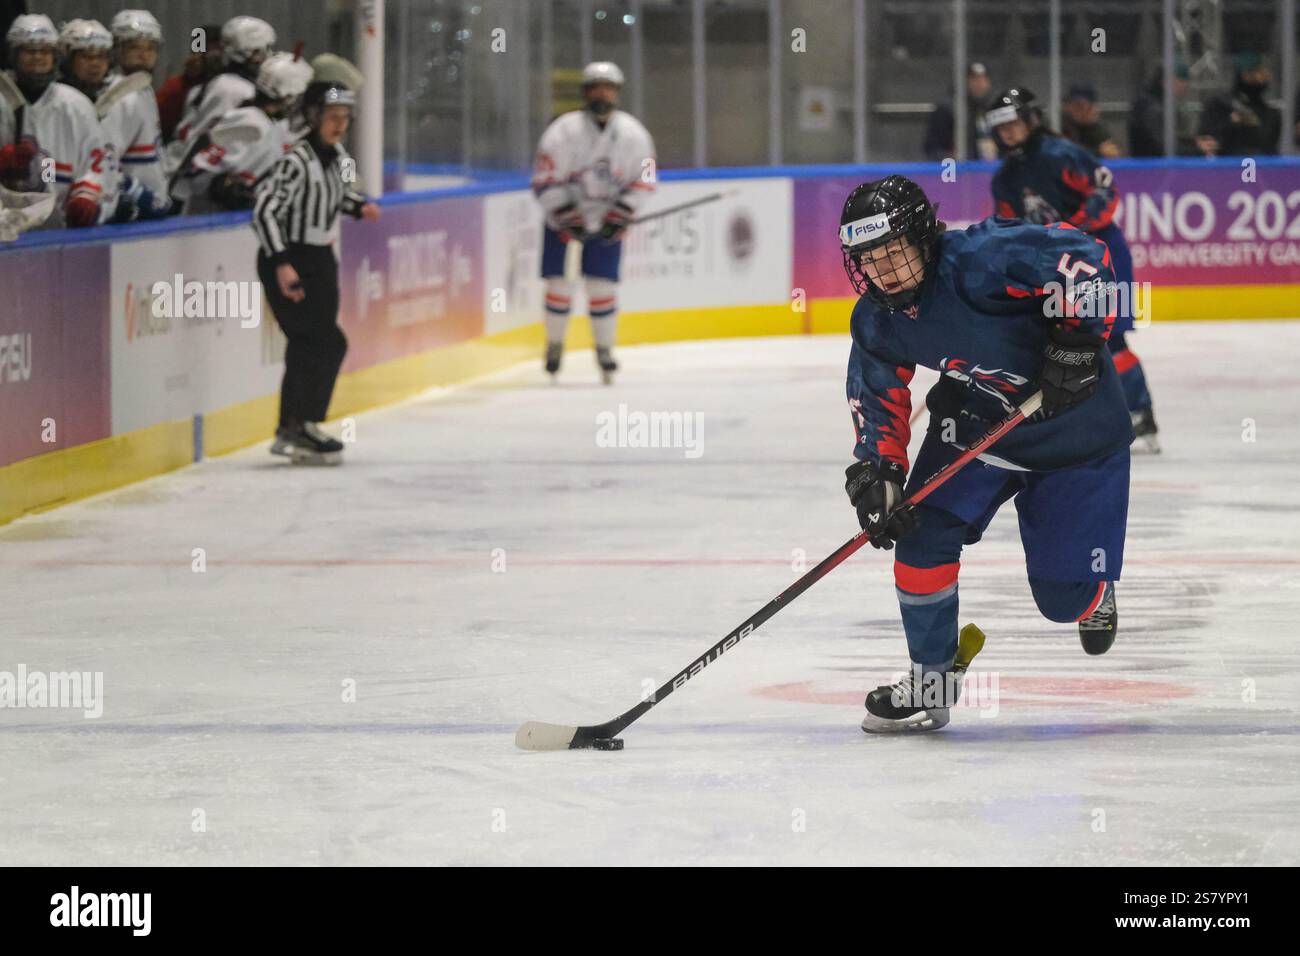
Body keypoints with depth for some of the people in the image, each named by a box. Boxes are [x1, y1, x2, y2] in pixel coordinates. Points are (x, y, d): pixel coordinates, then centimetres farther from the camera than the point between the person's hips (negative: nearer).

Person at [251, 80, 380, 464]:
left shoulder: (336, 156, 5)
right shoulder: (296, 161, -22)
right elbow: (265, 209, -26)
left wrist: (359, 206, 6)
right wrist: (282, 264, -30)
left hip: (319, 260, 9)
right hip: (287, 263, -9)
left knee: (307, 346, 12)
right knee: (327, 343, -12)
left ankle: (290, 430, 21)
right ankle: (300, 429, -5)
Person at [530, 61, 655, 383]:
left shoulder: (633, 134, -9)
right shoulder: (563, 132, -18)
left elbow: (641, 182, -2)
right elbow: (545, 183, -16)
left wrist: (618, 219, -12)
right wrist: (570, 220, -21)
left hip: (607, 221, 2)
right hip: (563, 215, -2)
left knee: (603, 284, -2)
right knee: (560, 282, -3)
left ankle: (604, 348, 14)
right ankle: (554, 344, 16)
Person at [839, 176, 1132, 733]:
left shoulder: (978, 260, -31)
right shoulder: (876, 325, -9)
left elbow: (1080, 254, -29)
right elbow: (878, 404, 4)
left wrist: (1075, 341, -30)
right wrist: (875, 475, -10)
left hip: (1075, 426, -5)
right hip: (973, 424, 6)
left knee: (1063, 598, -2)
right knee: (922, 535, -13)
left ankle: (1095, 594, 39)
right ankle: (930, 681, 4)